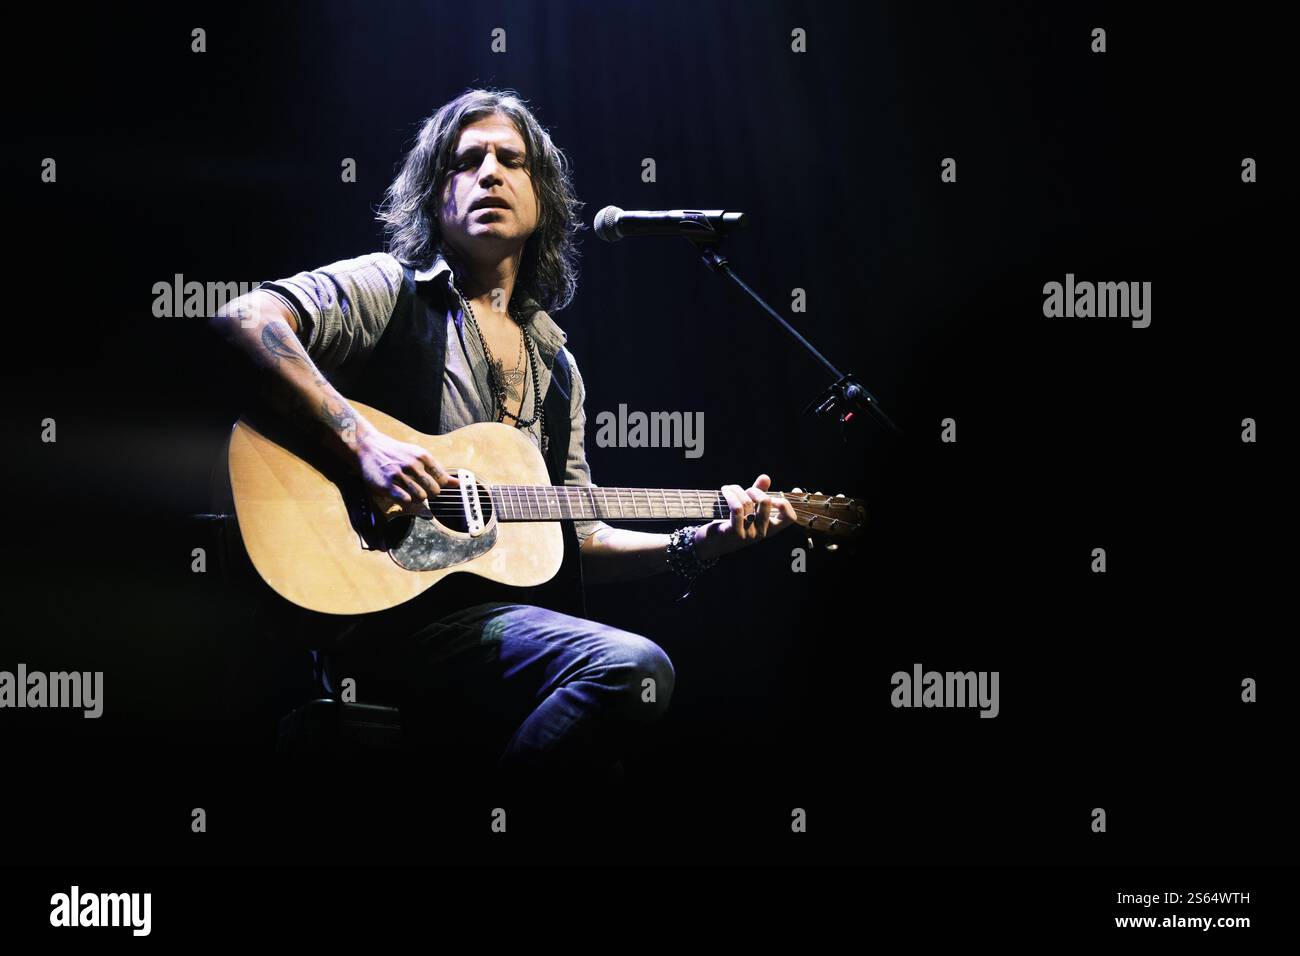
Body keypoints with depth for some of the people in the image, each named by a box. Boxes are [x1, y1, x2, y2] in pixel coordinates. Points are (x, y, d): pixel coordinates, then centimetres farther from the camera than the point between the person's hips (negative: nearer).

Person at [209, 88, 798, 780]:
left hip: (505, 612, 7)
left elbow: (576, 539, 24)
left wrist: (701, 542, 11)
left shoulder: (556, 367, 24)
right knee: (632, 667, -27)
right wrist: (362, 442, -22)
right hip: (392, 614, -7)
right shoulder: (391, 290, 4)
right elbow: (242, 319, -14)